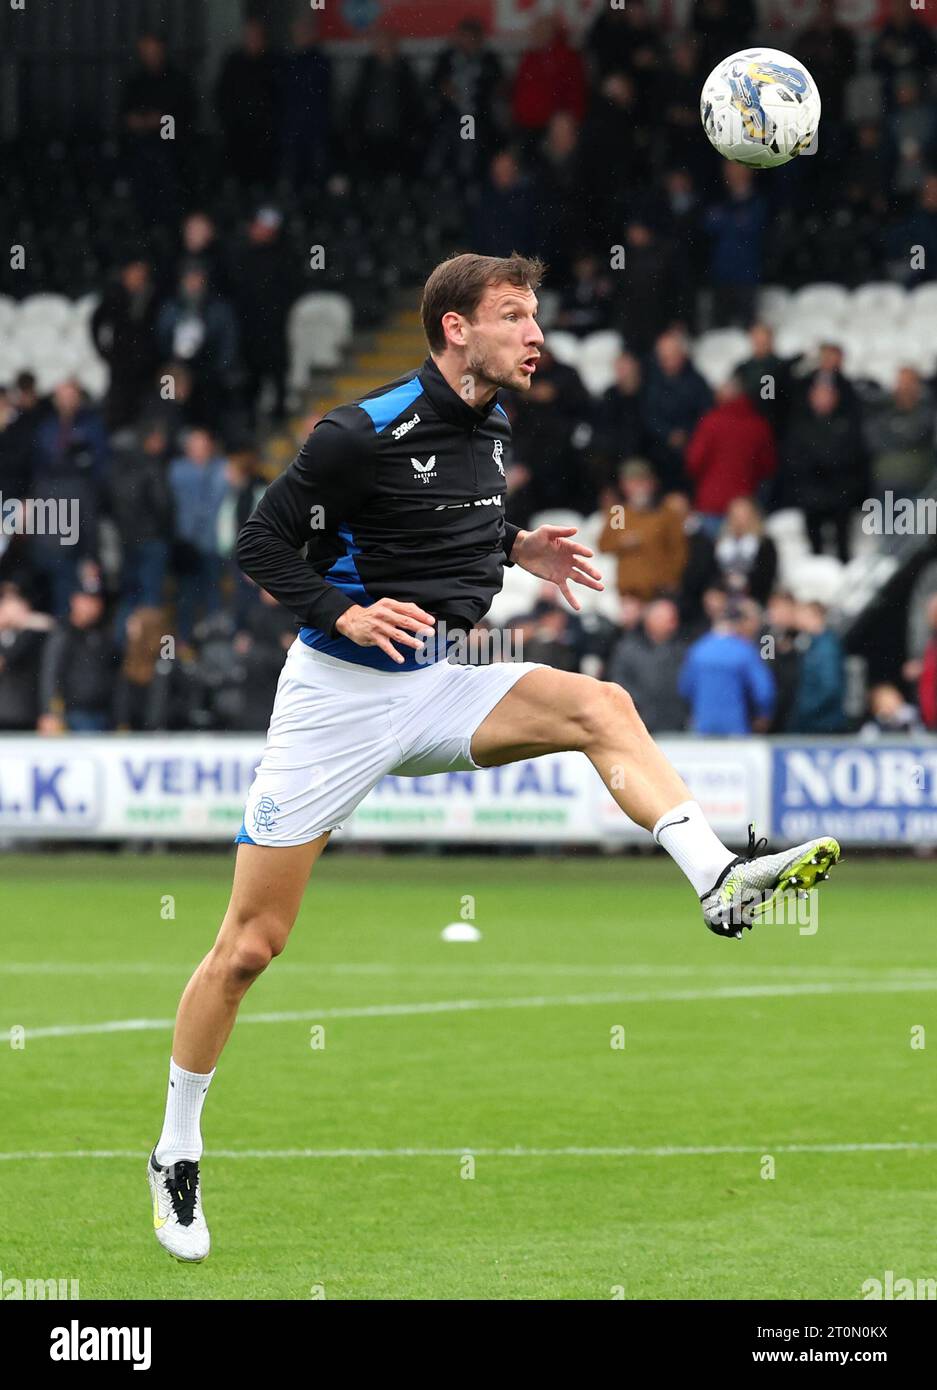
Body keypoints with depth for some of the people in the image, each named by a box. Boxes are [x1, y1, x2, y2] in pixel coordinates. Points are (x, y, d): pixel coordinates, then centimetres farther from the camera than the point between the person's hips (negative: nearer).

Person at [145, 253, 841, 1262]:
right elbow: (262, 543, -12)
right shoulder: (366, 430, -17)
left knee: (601, 706, -19)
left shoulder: (492, 427, 5)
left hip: (438, 686, 6)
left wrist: (515, 549, 6)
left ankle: (718, 877, -33)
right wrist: (343, 614, -25)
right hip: (341, 695, -6)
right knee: (250, 944, -2)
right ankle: (175, 1156, 12)